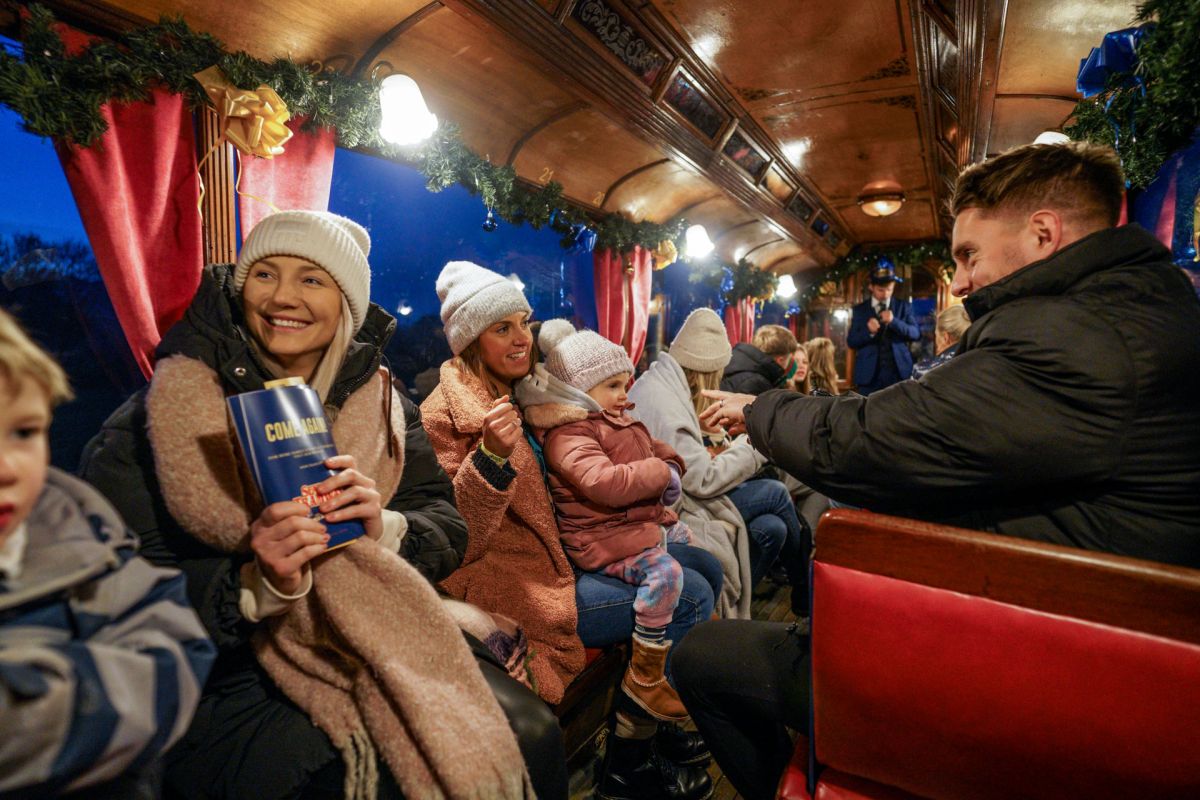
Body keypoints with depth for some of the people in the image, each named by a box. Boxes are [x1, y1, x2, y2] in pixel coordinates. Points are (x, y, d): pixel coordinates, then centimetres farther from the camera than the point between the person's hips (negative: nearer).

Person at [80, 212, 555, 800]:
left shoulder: (384, 406, 4)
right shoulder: (148, 424, -5)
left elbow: (448, 531, 1)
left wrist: (384, 529, -21)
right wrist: (259, 585, -27)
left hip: (386, 642, 4)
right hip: (233, 678, -3)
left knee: (530, 735, -16)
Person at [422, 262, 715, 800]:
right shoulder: (449, 411, -12)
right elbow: (456, 540, -18)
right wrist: (490, 456, -33)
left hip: (562, 554, 9)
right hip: (516, 584, -9)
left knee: (702, 568, 8)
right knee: (688, 598, -14)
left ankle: (643, 729, 19)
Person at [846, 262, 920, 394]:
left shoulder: (904, 306, 9)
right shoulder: (859, 310, 6)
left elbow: (916, 334, 0)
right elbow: (851, 342, 2)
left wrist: (894, 321, -16)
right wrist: (868, 331, -18)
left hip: (899, 372, 1)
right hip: (869, 374, 0)